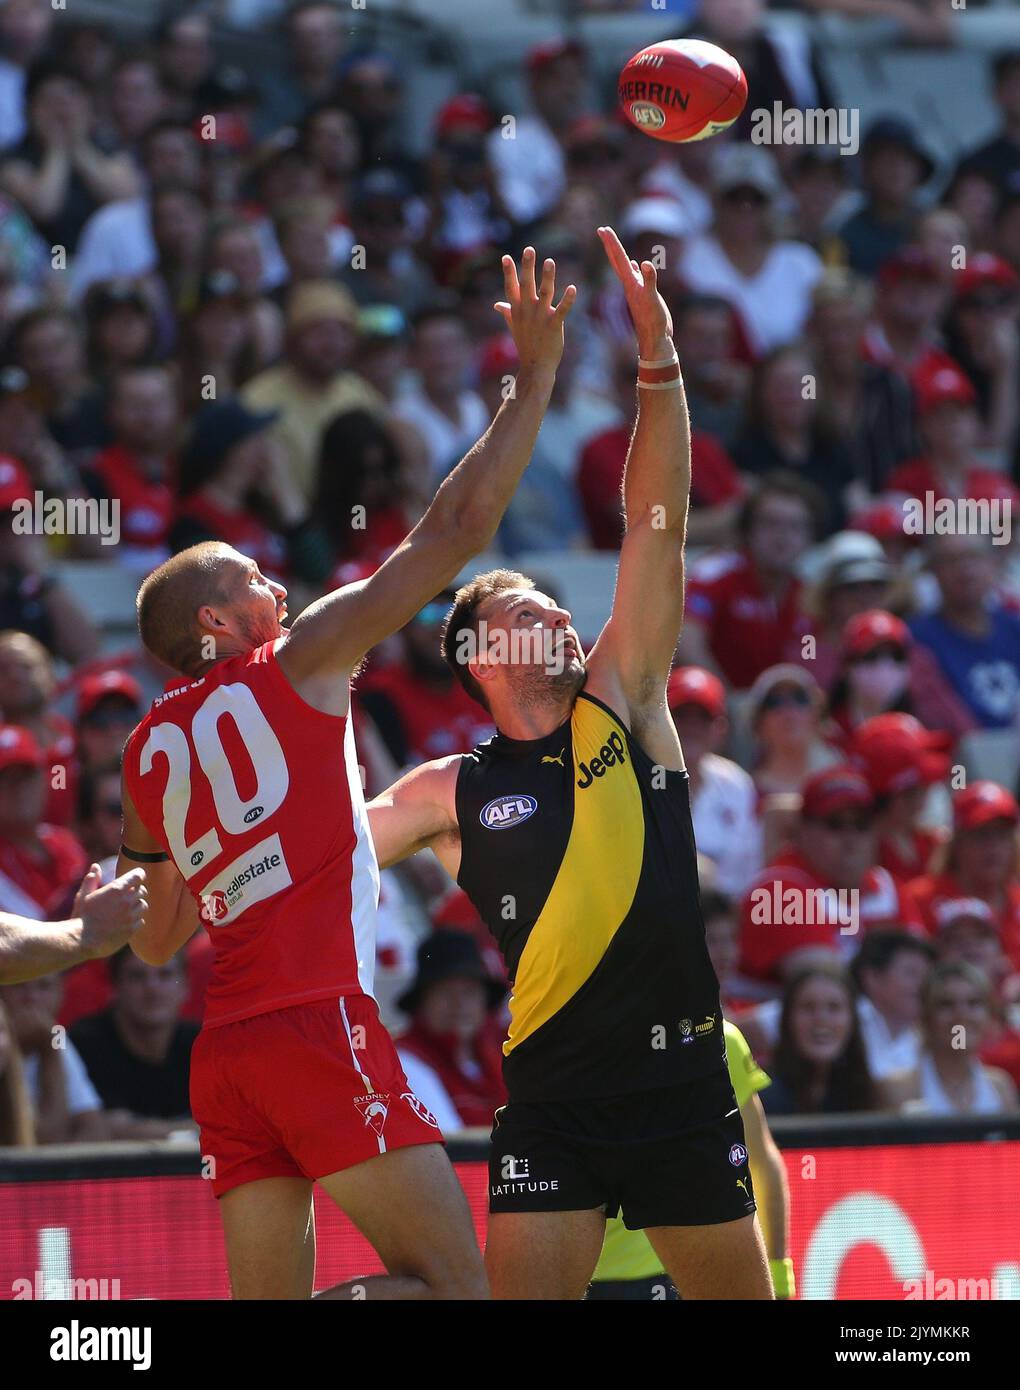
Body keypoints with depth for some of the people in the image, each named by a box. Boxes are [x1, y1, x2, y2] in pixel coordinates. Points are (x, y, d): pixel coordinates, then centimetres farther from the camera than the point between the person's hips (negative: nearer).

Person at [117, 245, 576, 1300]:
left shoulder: (147, 752, 19)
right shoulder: (296, 663, 3)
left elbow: (155, 942, 28)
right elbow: (457, 529, 0)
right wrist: (534, 378, 5)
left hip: (224, 1047, 7)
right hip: (320, 1018, -7)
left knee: (271, 1297, 8)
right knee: (451, 1289, -8)